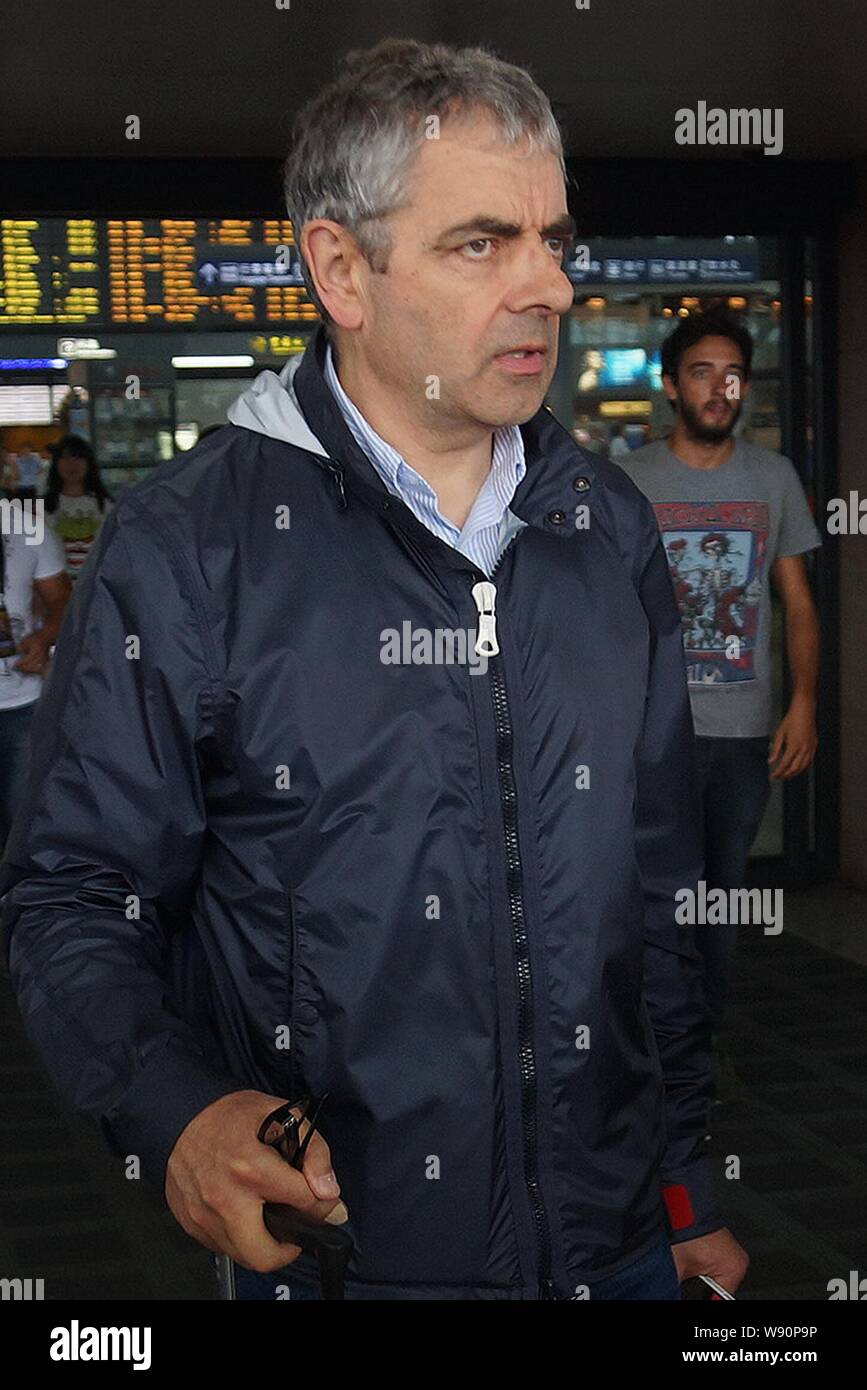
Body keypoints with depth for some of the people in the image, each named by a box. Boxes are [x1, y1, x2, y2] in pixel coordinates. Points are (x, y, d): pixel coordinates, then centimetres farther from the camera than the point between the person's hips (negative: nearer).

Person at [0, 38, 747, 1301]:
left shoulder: (612, 528, 3)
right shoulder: (183, 547, -12)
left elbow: (660, 886, 9)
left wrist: (691, 1185, 11)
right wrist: (177, 1108, -25)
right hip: (325, 1252, -4)